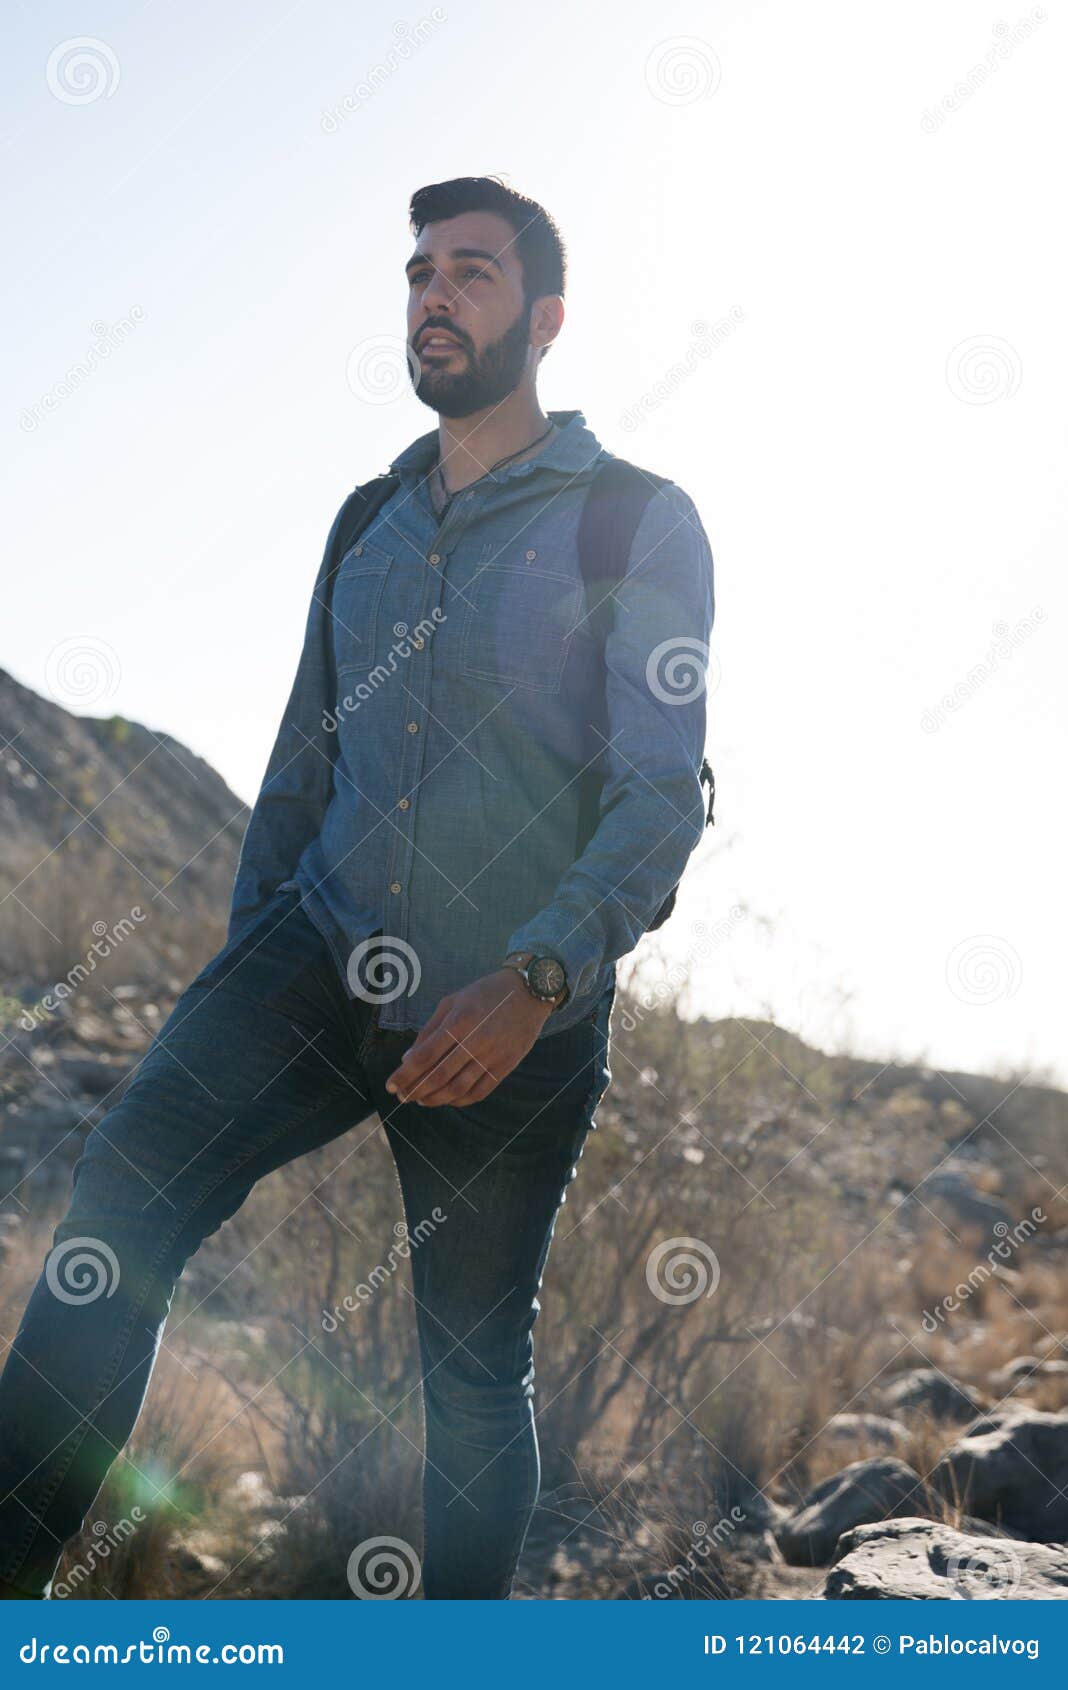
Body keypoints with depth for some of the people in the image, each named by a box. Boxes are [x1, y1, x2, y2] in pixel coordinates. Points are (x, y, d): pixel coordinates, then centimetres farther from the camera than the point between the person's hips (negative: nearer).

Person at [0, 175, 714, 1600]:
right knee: (125, 1190, -20)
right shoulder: (368, 525, 15)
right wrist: (240, 975, 13)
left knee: (476, 1369, 5)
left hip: (517, 1017, -3)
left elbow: (663, 795, -10)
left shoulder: (640, 524, -1)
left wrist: (534, 977, -24)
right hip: (327, 954, 3)